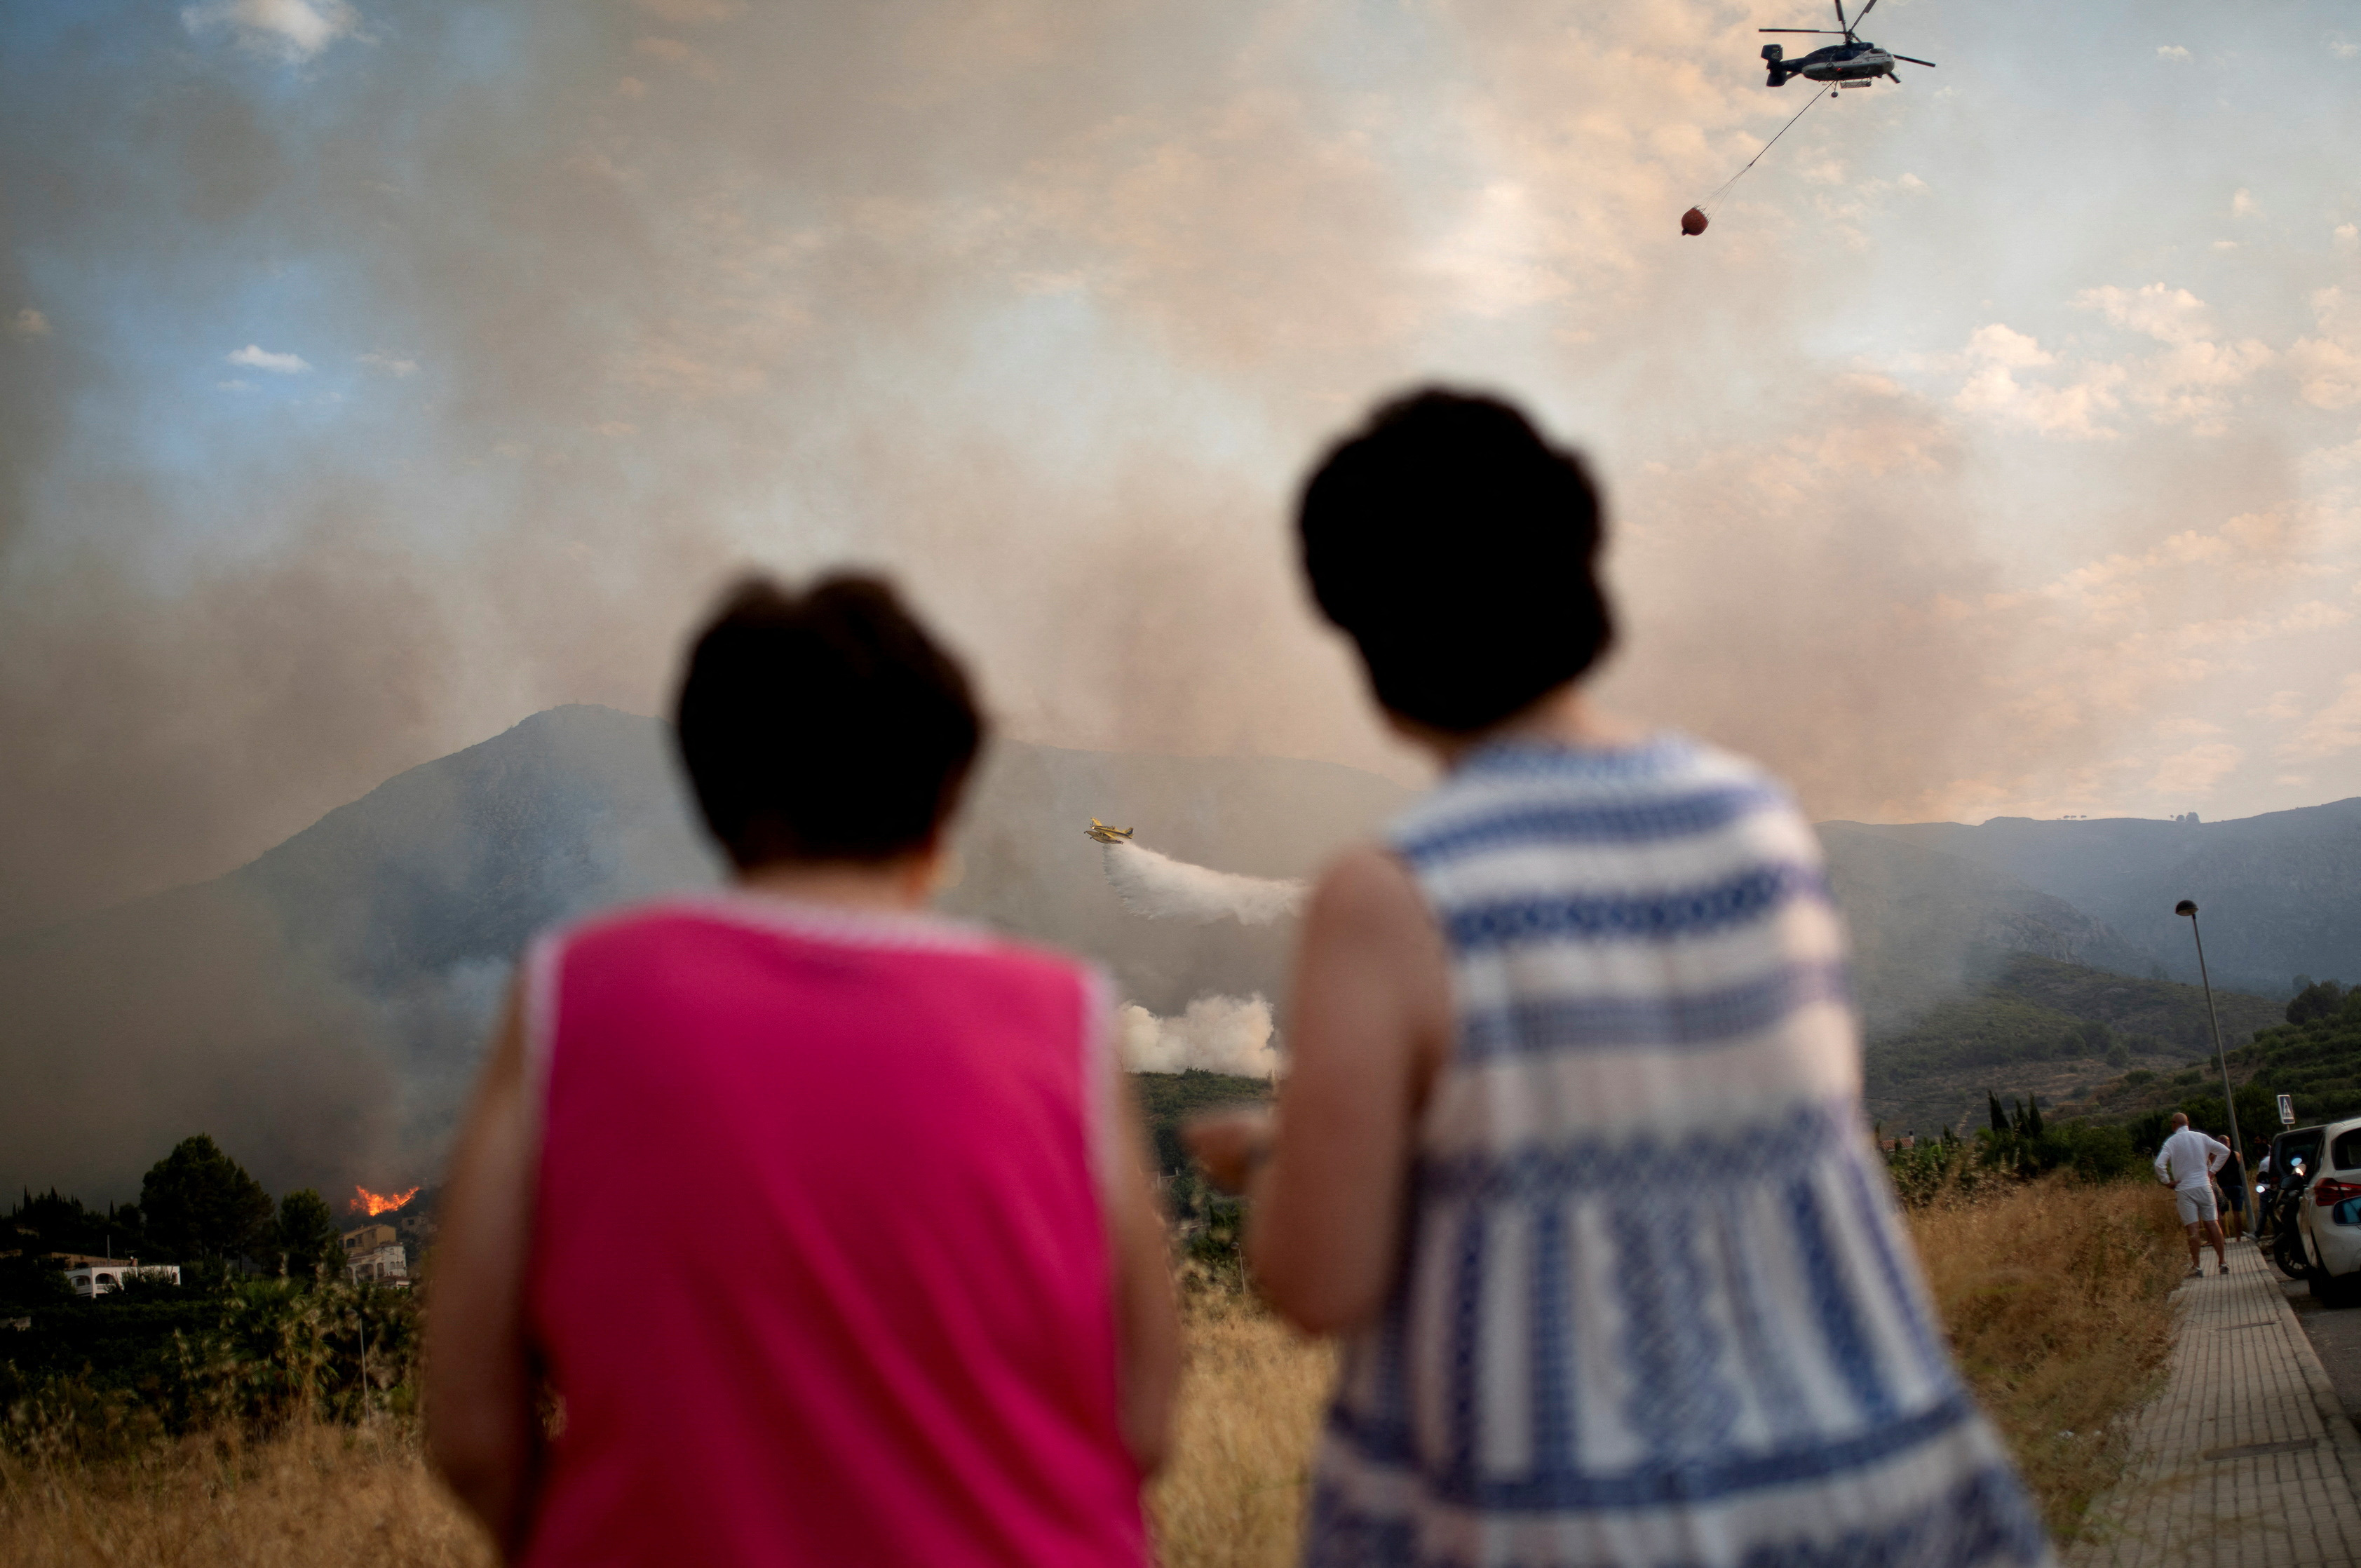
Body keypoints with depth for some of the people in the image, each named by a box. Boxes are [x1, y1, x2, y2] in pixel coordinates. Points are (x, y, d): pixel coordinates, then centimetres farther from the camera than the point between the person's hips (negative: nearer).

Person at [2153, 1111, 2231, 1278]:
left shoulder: (2172, 1141, -5)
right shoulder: (2201, 1138, 5)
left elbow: (2159, 1164, -17)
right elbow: (2225, 1151, 7)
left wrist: (2167, 1181, -4)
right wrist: (2212, 1170, 11)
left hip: (2184, 1189, -3)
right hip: (2204, 1186, 3)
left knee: (2192, 1228, -4)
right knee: (2212, 1223, 8)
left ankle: (2197, 1267, -4)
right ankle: (2223, 1262, 9)